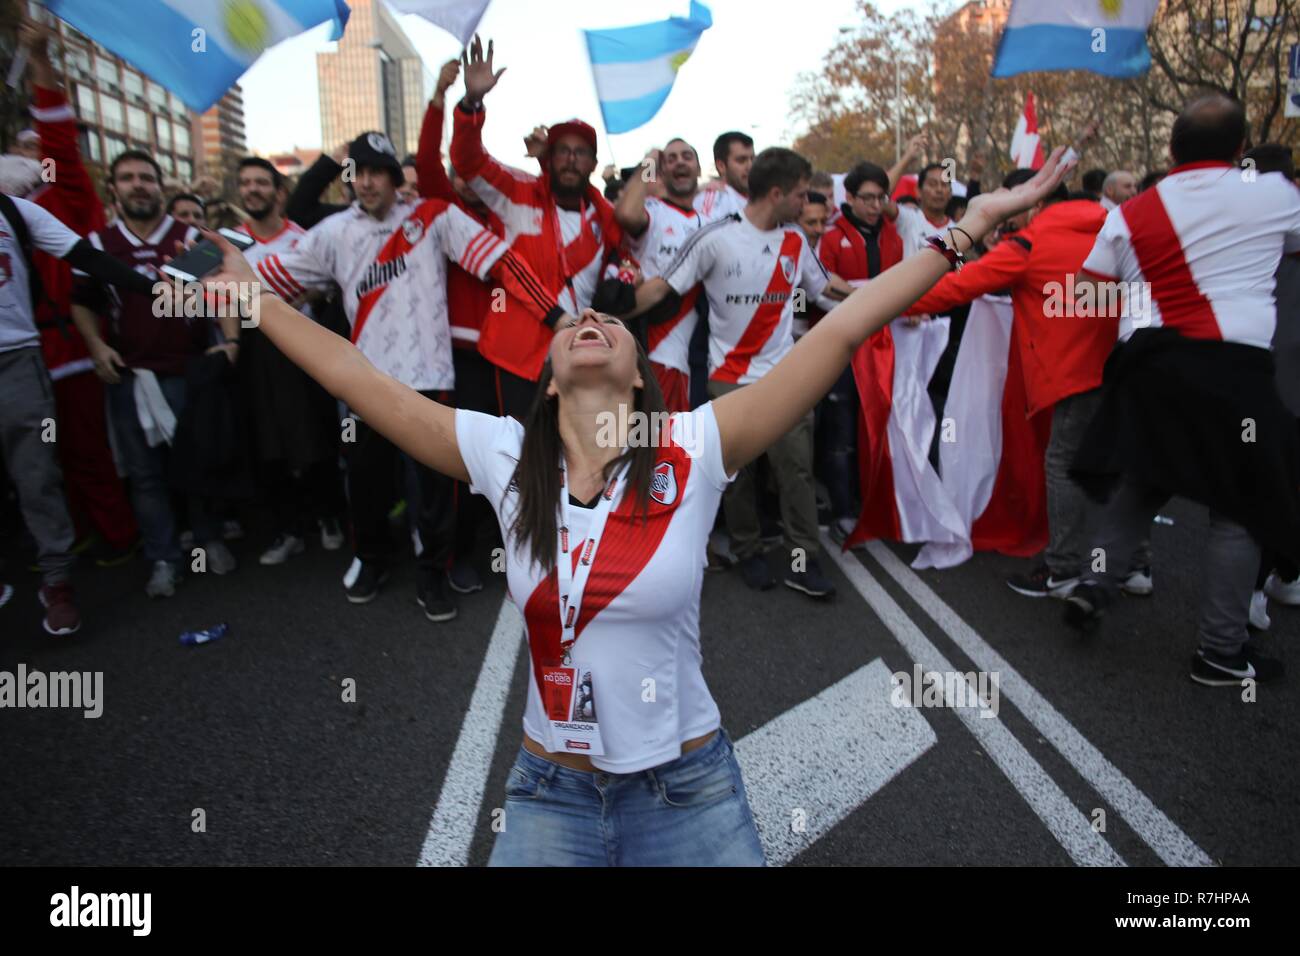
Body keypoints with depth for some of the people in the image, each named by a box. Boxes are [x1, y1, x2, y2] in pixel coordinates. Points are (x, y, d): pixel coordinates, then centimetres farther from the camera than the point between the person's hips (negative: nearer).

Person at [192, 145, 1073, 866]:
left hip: (689, 787, -1)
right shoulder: (504, 456, -7)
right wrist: (252, 297, 4)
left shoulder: (696, 448, -13)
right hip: (549, 790, 2)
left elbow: (840, 331, -16)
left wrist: (969, 229, -15)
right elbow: (357, 378, -1)